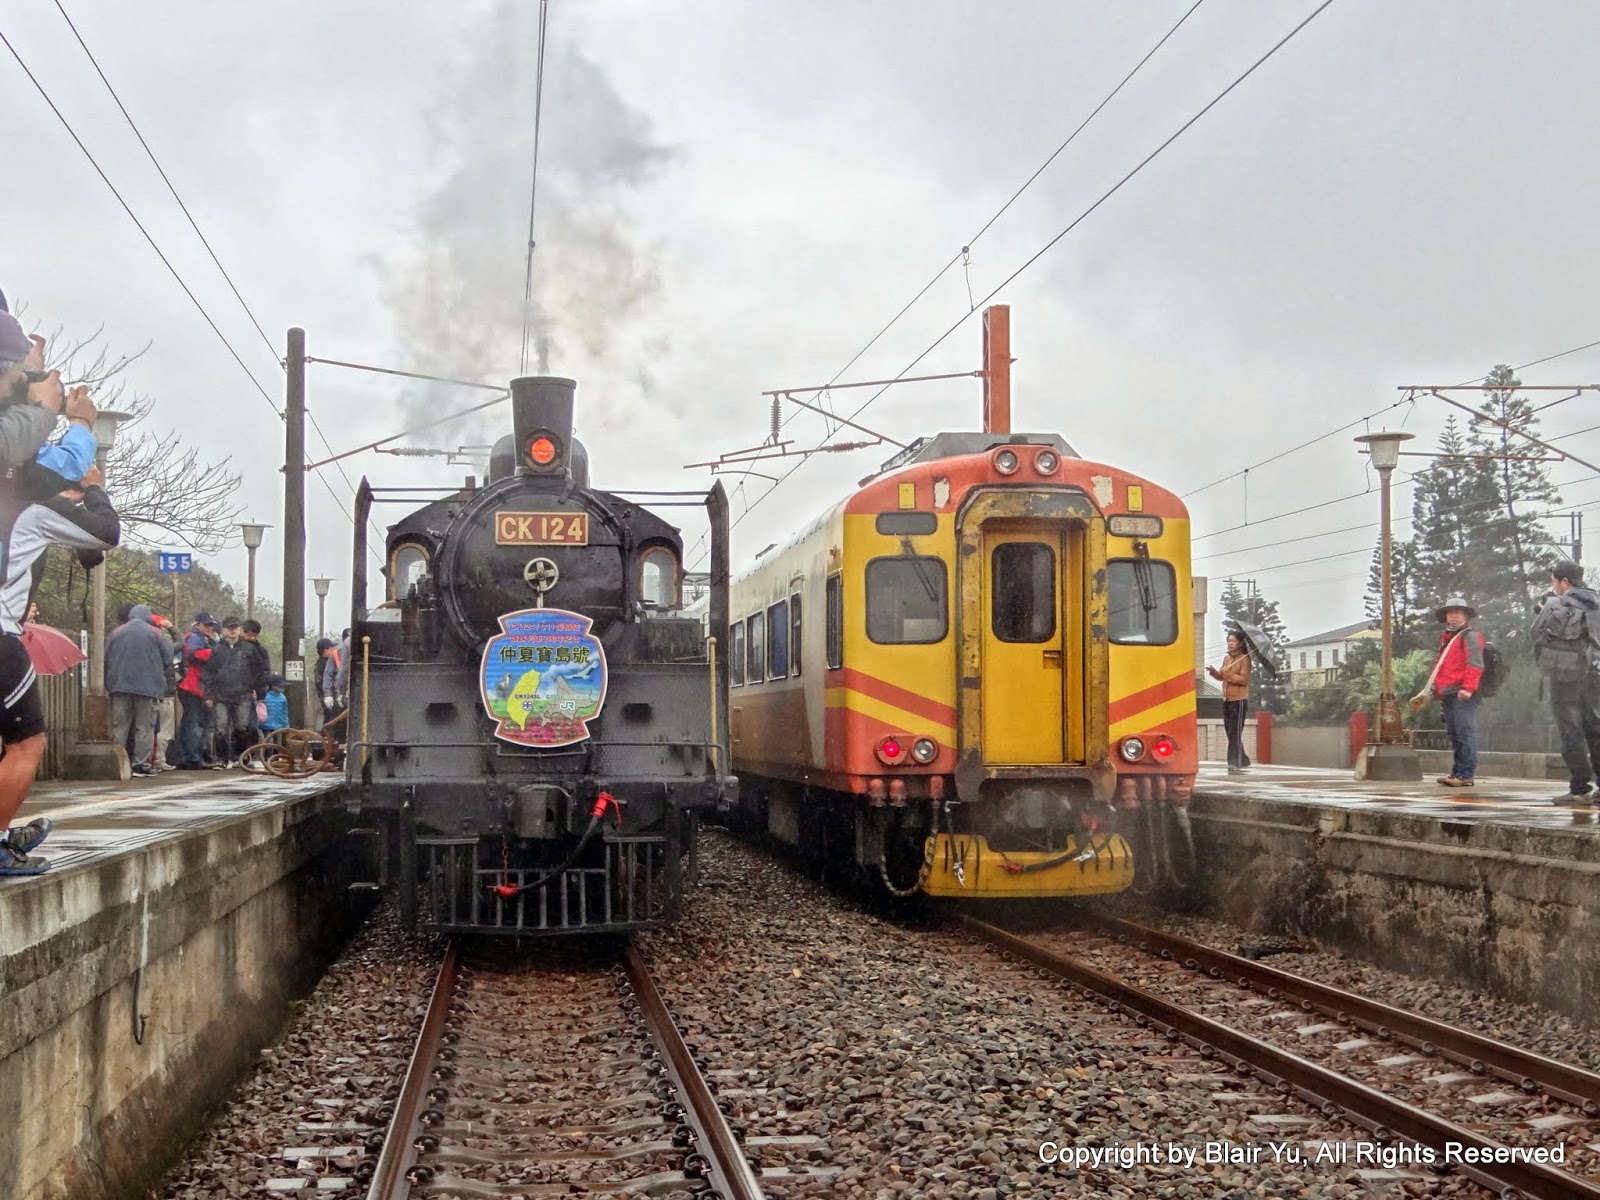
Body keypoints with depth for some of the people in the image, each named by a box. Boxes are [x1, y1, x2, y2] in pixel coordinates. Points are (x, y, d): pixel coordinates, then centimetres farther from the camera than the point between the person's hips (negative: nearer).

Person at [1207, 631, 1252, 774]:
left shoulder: (1244, 659, -7)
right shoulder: (1226, 658, 15)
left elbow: (1244, 679, -15)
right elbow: (1222, 676, 15)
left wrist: (1229, 676, -25)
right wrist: (1214, 672, -4)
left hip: (1239, 700, -8)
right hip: (1226, 700, 8)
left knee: (1235, 733, -10)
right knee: (1230, 731, 10)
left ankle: (1234, 764, -10)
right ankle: (1241, 761, 21)